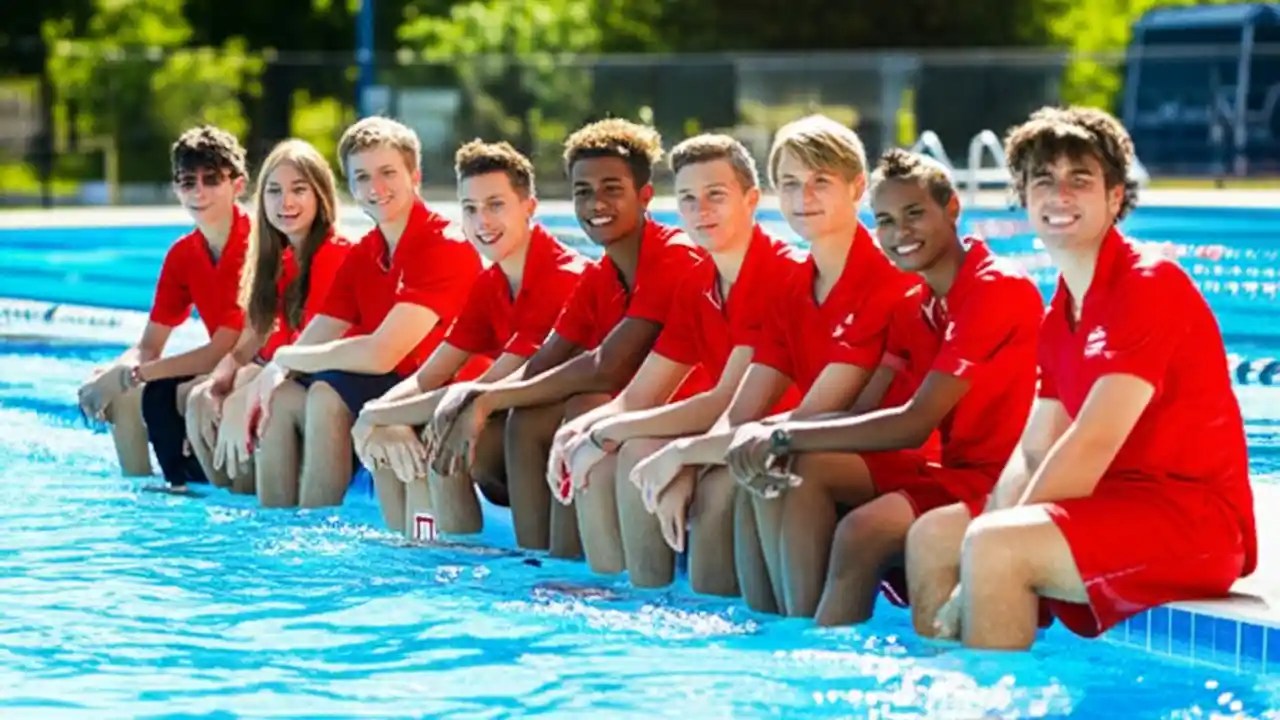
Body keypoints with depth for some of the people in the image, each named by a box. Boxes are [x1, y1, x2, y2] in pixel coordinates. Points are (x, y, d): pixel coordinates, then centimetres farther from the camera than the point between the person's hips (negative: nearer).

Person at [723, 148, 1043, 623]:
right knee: (808, 472, -5)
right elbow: (868, 409, 6)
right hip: (952, 467, 9)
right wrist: (774, 436, -13)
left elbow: (915, 423, -20)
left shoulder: (1001, 290, -15)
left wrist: (786, 437, -18)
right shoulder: (913, 307, 13)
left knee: (862, 531, -28)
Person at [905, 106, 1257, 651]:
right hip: (1115, 505, 9)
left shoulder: (1150, 287, -13)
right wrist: (988, 531, -8)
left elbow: (1093, 444, -20)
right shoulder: (1059, 318, 14)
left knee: (996, 547, -28)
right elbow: (1034, 451, 10)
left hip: (1193, 515, -9)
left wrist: (992, 538, -17)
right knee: (931, 535, 9)